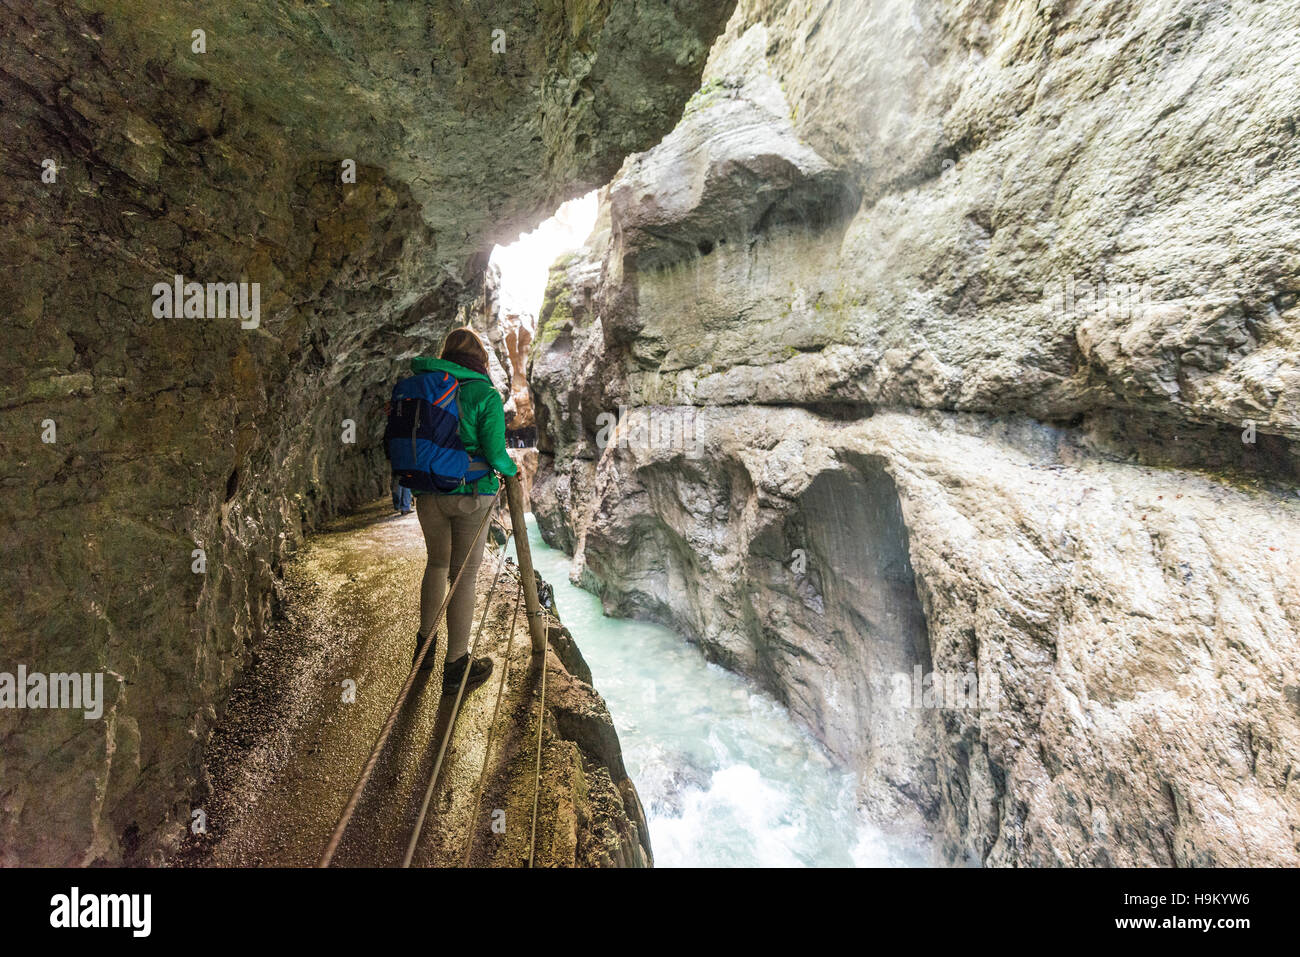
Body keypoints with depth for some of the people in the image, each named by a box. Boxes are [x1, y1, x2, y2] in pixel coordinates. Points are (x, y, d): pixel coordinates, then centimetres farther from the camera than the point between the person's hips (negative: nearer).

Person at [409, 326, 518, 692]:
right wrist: (510, 470, 6)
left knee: (437, 563, 24)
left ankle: (424, 645, 35)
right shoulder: (486, 395, -10)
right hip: (471, 496, -4)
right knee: (464, 575, 5)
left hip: (428, 494, 5)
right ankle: (457, 665, 13)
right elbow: (495, 453, -15)